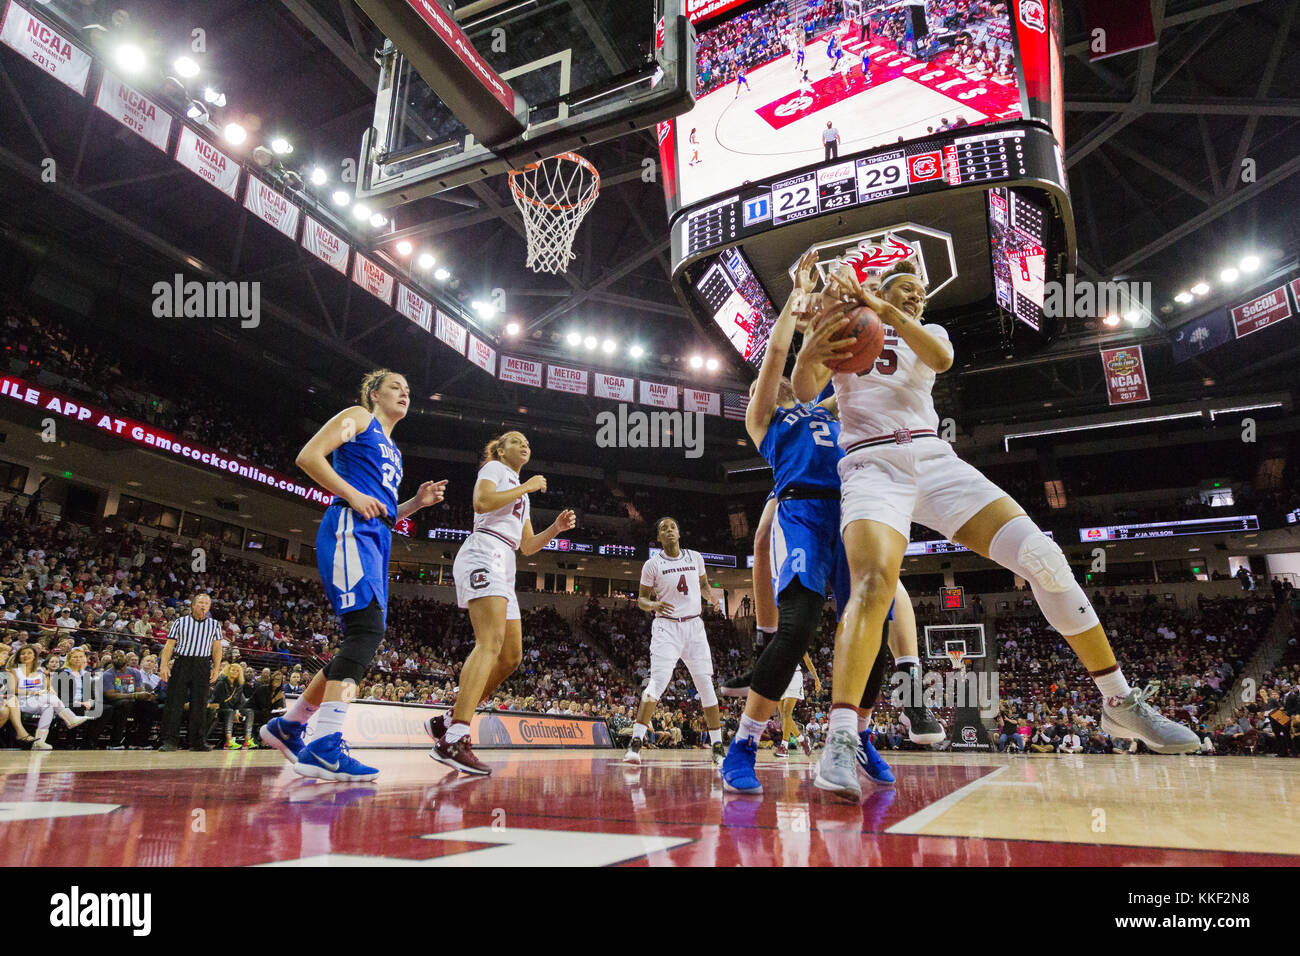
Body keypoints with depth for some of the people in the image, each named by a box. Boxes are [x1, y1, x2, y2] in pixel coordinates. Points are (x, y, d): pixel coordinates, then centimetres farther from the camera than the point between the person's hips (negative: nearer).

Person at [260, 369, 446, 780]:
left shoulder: (392, 450, 30)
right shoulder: (358, 418, 8)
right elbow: (308, 456, -6)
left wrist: (416, 502, 15)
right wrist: (353, 495, -13)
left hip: (376, 540, 9)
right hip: (349, 530, -9)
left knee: (364, 640, 6)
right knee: (367, 630, -23)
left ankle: (288, 727, 18)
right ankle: (324, 746, -27)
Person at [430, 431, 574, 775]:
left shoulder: (522, 494, 31)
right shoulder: (494, 469, 8)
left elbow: (528, 546, 29)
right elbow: (482, 502, -14)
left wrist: (556, 528, 14)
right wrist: (527, 487, -5)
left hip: (503, 567, 10)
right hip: (484, 554, -9)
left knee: (511, 656, 4)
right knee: (491, 643, -26)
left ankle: (449, 721, 10)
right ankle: (454, 740, -35)